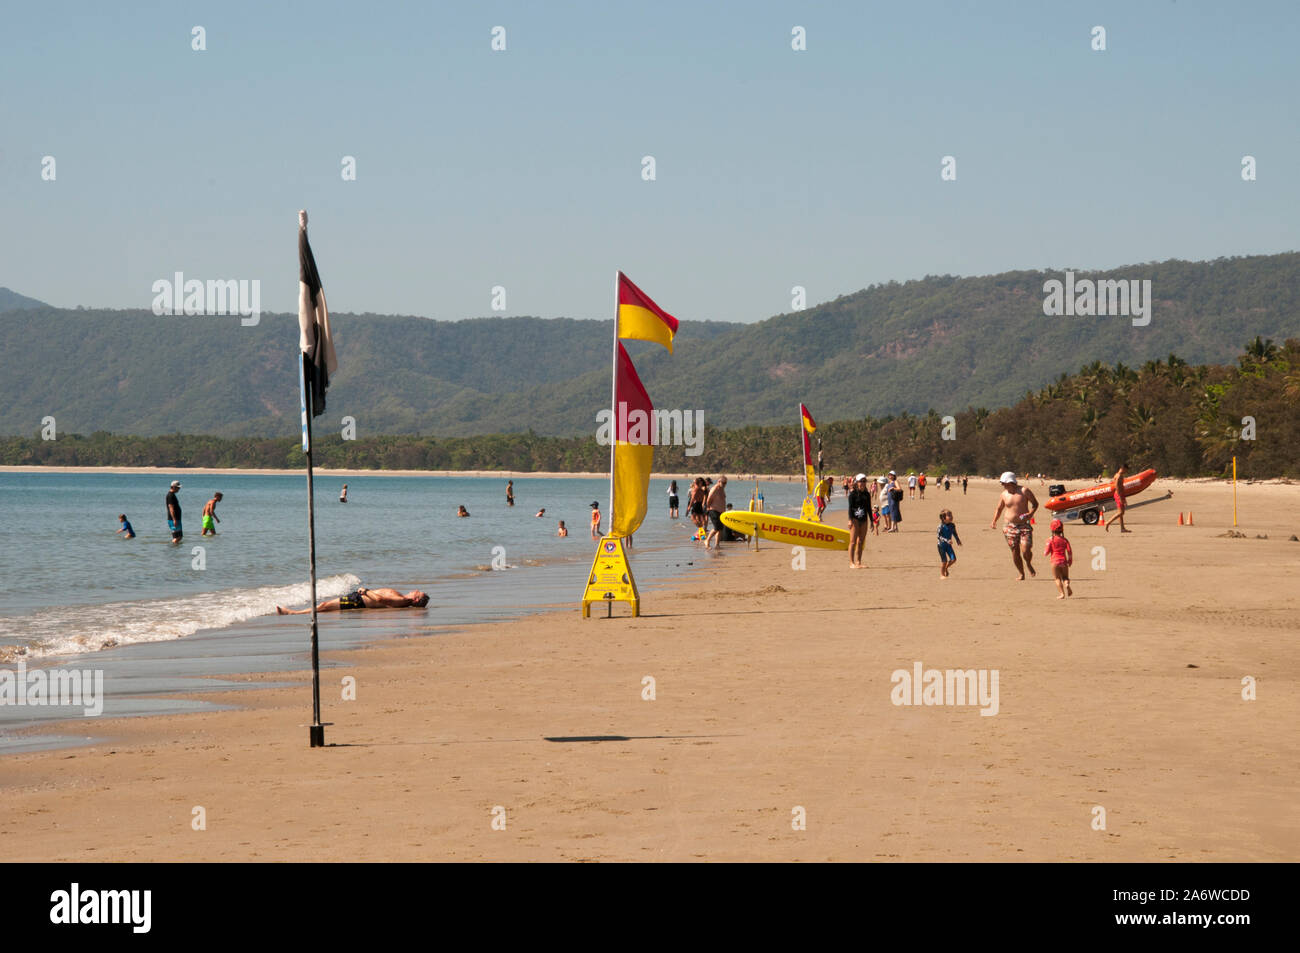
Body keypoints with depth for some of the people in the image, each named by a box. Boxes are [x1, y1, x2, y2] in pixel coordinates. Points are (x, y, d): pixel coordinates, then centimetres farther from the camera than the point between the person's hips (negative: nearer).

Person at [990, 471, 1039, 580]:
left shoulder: (1024, 491, -4)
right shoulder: (1004, 494, 6)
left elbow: (1035, 503, 2)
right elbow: (999, 509, 19)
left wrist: (1030, 514, -16)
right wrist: (994, 521, 5)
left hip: (1025, 526, -3)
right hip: (1010, 526, 3)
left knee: (1026, 550, -16)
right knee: (1015, 551, 0)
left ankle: (1029, 565, 17)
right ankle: (1021, 574, 16)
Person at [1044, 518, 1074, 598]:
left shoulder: (1050, 540, -6)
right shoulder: (1064, 540, 3)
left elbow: (1046, 552, -7)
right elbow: (1070, 551, 0)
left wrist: (1044, 552, 17)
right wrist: (1070, 560, 14)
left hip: (1055, 562, -3)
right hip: (1063, 561, 3)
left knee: (1058, 578, 5)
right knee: (1065, 577, 15)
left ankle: (1062, 593, -6)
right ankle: (1066, 583, -19)